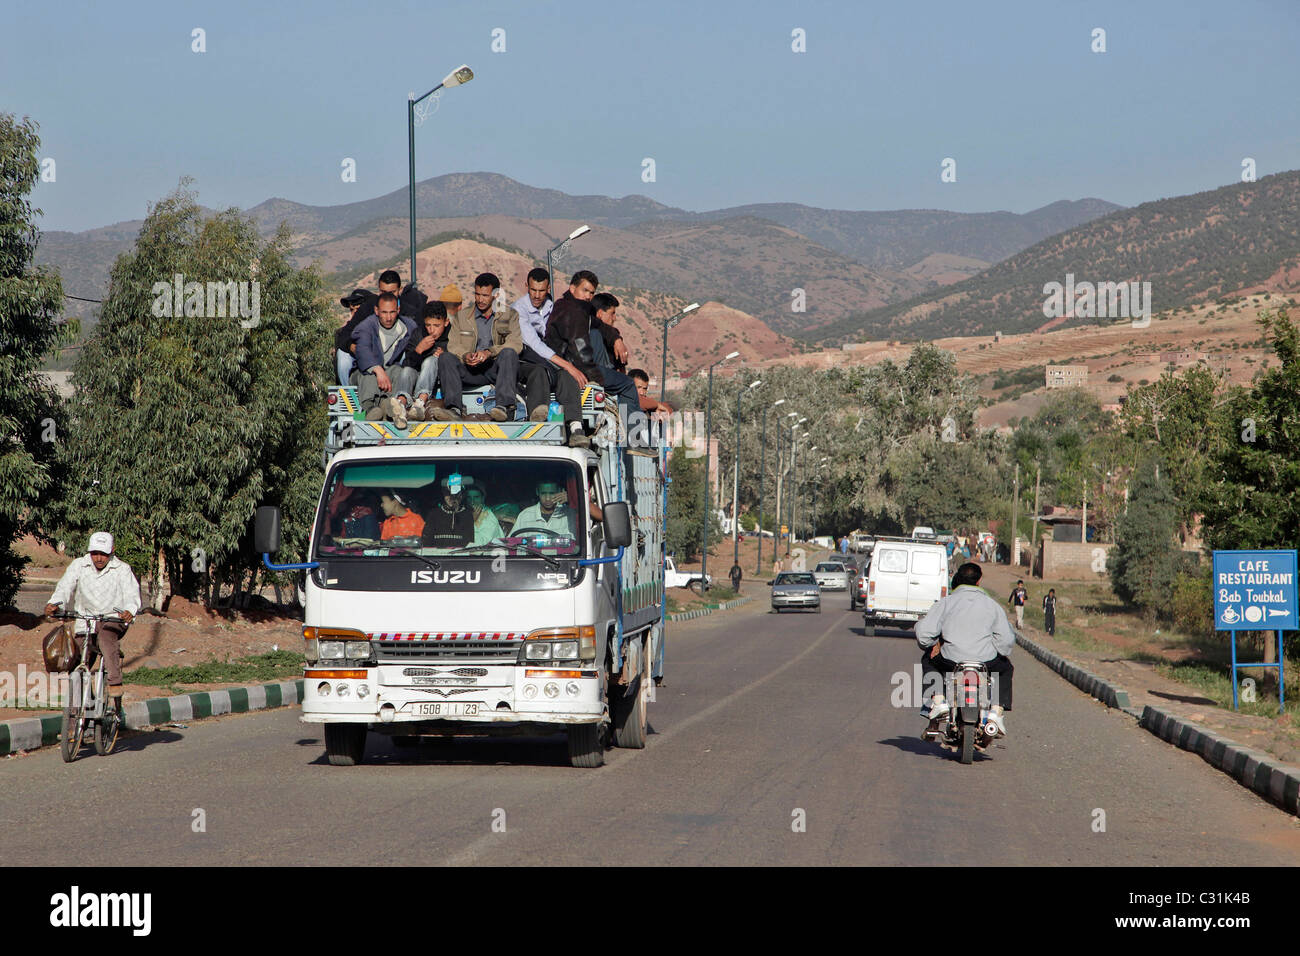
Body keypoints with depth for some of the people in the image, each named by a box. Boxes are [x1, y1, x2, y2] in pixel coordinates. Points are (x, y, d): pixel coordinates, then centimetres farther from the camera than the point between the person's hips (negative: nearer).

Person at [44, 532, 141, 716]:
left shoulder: (122, 569, -6)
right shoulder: (78, 566, -2)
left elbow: (132, 595, -17)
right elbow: (65, 587, -14)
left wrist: (130, 611, -41)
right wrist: (54, 603, -37)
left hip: (113, 619, -3)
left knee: (105, 638, -36)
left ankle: (116, 690, -35)